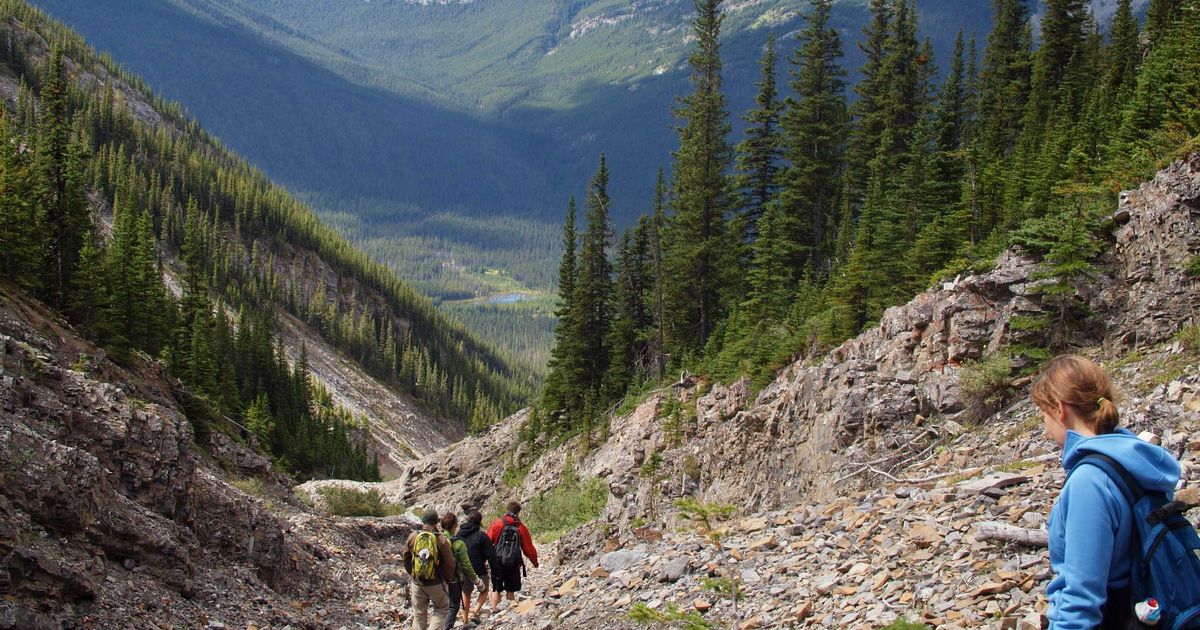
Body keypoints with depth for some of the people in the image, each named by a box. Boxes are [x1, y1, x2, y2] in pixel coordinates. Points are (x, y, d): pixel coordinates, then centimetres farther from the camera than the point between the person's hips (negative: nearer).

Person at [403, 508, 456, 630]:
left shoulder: (412, 537, -6)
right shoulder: (441, 540, -16)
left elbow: (406, 559, 4)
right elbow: (449, 564, -10)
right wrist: (448, 579, 9)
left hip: (417, 582, 3)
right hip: (436, 583, -3)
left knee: (419, 613, 17)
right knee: (441, 609, 15)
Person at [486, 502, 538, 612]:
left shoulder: (497, 523, -4)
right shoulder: (521, 528, -1)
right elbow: (528, 548, 5)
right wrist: (535, 562, 21)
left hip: (497, 562, 0)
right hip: (514, 564, 0)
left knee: (496, 589, 9)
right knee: (510, 590, 11)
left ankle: (494, 610, 4)